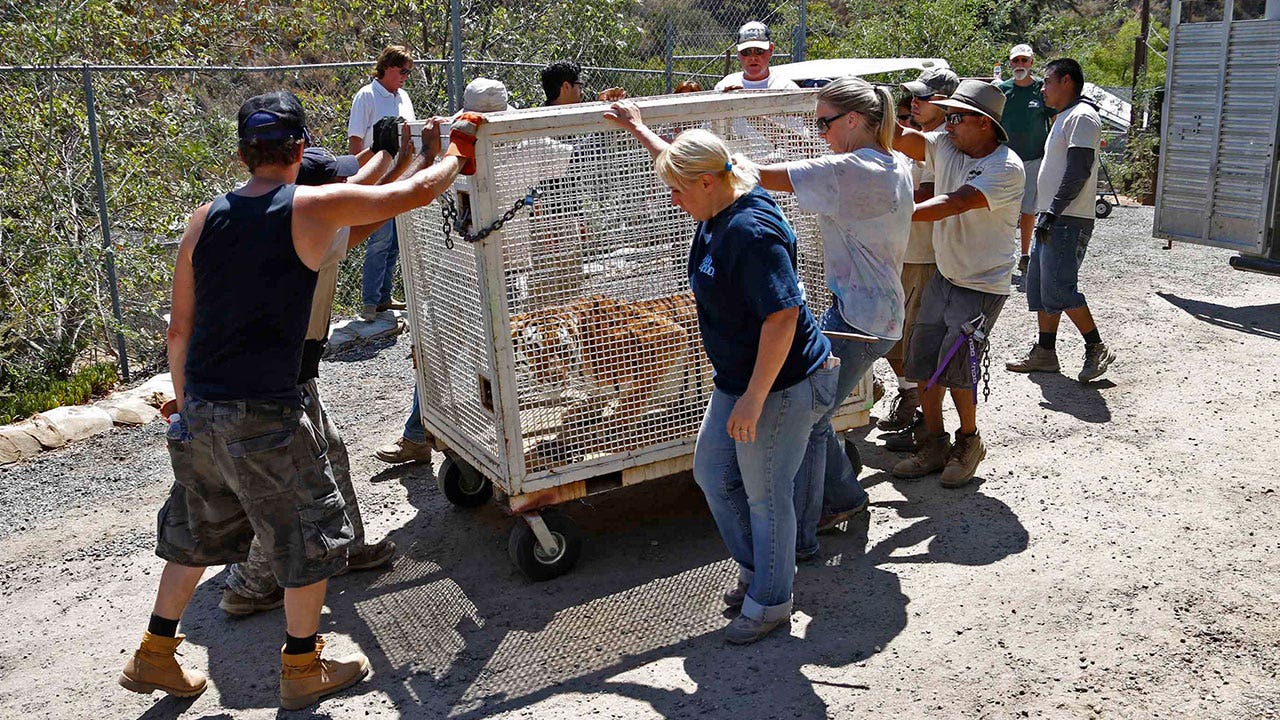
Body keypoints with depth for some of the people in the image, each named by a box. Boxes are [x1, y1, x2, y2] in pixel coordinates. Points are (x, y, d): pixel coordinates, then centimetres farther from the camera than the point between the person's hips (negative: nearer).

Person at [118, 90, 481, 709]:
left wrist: (185, 404, 20)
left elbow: (180, 328, 9)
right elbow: (417, 193, -2)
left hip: (199, 412, 6)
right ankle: (302, 668, 25)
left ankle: (154, 657, 38)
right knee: (311, 534, 13)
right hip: (264, 417, -6)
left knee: (197, 533, 25)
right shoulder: (314, 207, -11)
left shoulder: (205, 218, 4)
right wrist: (456, 155, 18)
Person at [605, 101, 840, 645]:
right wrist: (637, 128, 33)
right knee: (712, 474, 20)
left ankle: (770, 602, 28)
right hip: (738, 380, 10)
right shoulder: (720, 212, 3)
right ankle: (757, 569, 40)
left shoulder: (753, 231, -27)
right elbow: (683, 162, 26)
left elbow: (782, 317, -30)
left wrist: (753, 399, -28)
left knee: (765, 497, 6)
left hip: (782, 386, -10)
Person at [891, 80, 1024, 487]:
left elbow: (951, 205, -30)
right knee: (921, 364, 4)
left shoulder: (1006, 168, -19)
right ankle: (934, 447, 21)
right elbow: (902, 139, -12)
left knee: (954, 369, -13)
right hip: (944, 277, 7)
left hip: (984, 285, -6)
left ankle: (969, 443, 13)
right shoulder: (946, 148, 2)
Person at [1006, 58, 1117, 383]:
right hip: (1054, 221, 10)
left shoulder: (1082, 116, -10)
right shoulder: (1064, 118, 22)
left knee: (1057, 288, -12)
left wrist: (1053, 211, -23)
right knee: (1038, 286, 11)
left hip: (1068, 221, -10)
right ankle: (1044, 353, 18)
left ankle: (1097, 349, 0)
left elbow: (1079, 172, -20)